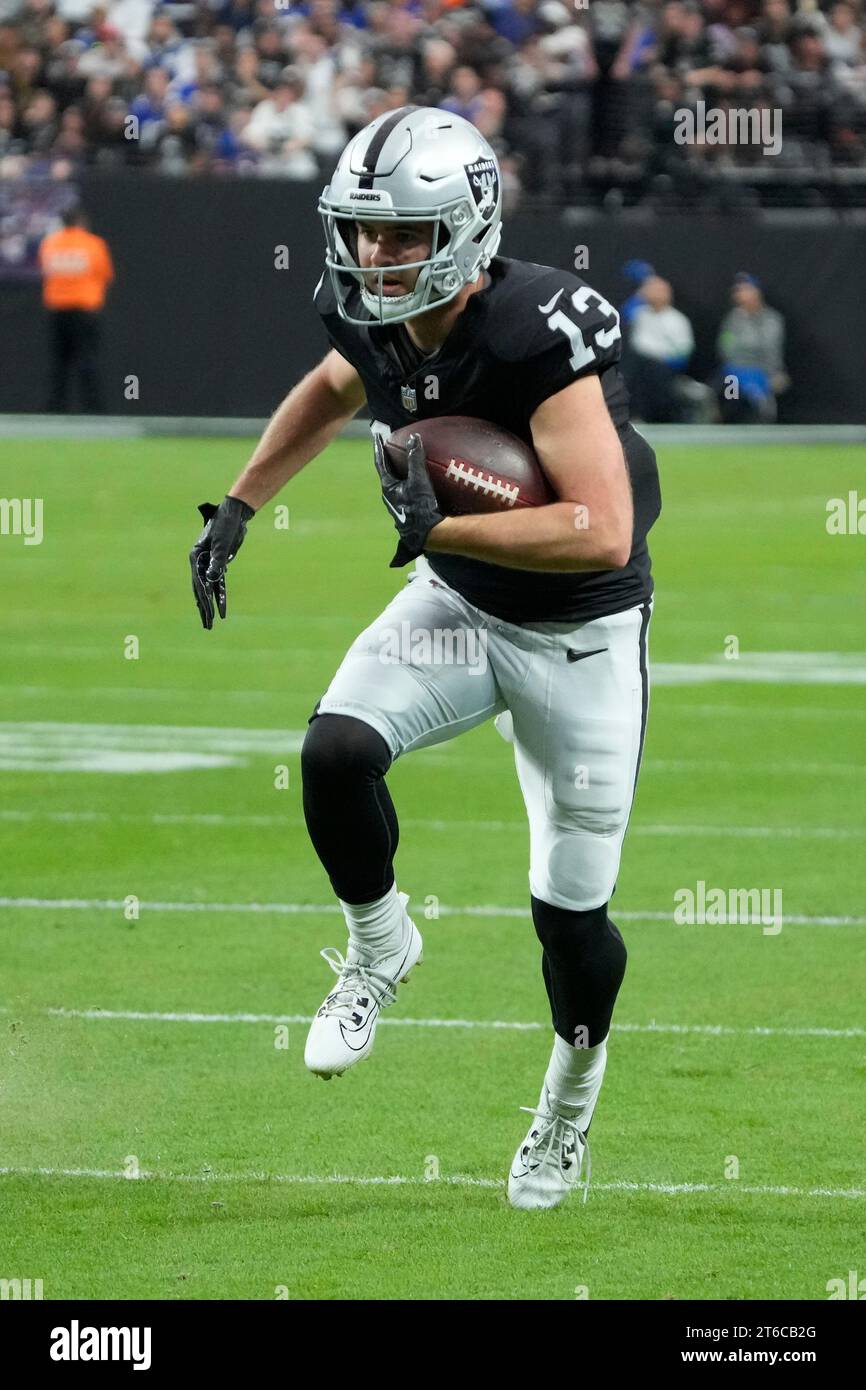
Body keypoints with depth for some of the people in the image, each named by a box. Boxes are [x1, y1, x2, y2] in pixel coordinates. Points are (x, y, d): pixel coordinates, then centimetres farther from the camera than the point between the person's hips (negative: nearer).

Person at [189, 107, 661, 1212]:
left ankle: (572, 1093, 33)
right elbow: (330, 393, 16)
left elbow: (603, 534, -39)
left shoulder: (539, 338, -33)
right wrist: (235, 511, 10)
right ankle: (379, 946, 7)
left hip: (579, 634, -5)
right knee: (336, 752, -22)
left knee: (570, 911, 3)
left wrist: (440, 527, -38)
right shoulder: (381, 323, -12)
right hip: (457, 605, 5)